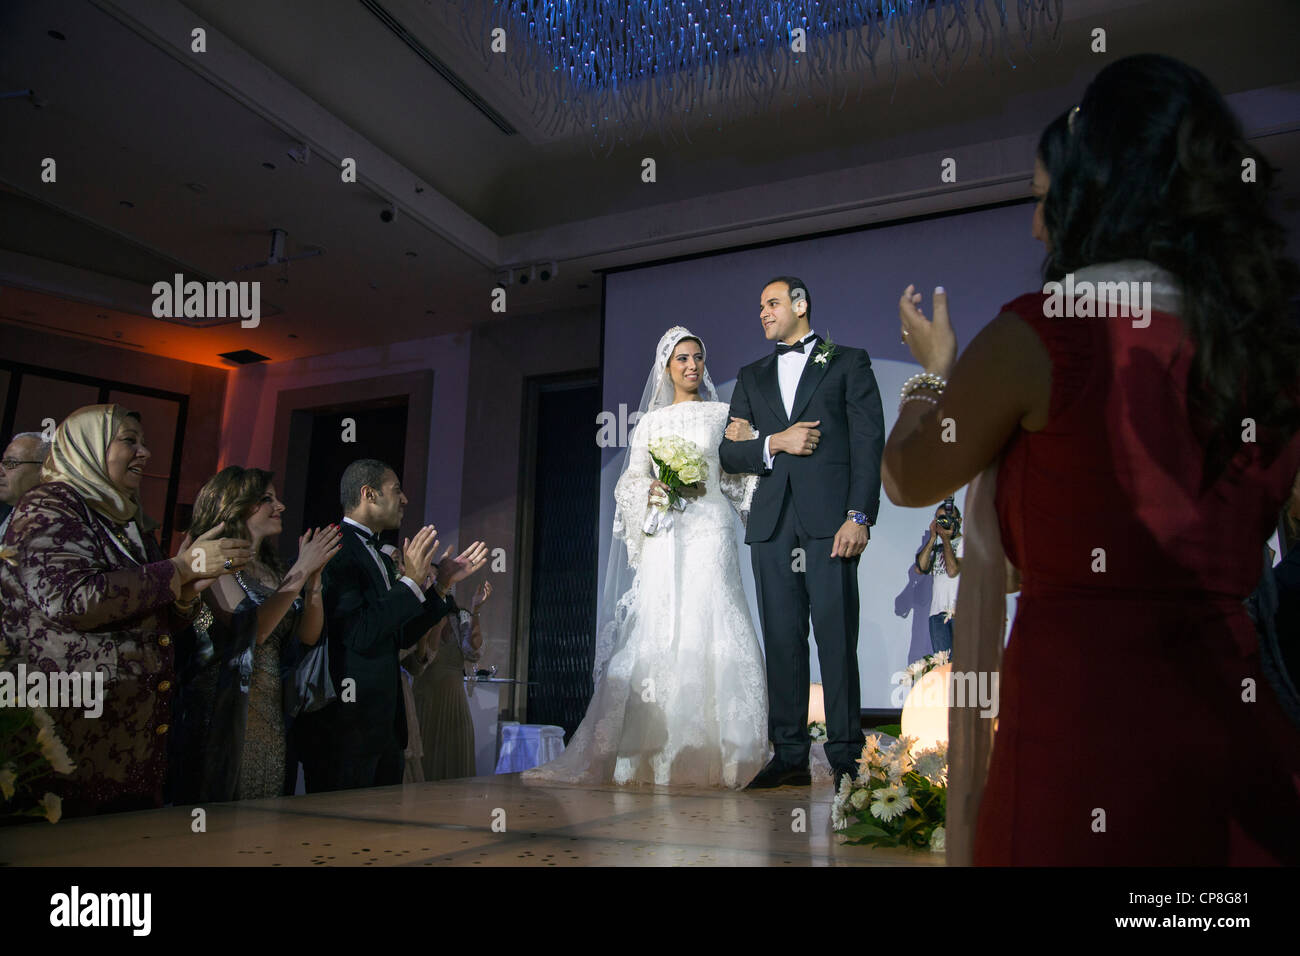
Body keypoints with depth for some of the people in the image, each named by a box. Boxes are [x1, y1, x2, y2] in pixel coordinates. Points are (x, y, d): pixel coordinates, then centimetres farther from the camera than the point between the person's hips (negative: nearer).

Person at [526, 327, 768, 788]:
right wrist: (659, 488, -8)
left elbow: (740, 475, 10)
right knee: (658, 633, -6)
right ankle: (655, 753, -2)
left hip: (709, 530, -1)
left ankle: (712, 753, -6)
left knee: (709, 628, -10)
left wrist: (702, 483, -8)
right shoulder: (650, 422, 16)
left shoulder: (722, 414, 14)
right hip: (665, 537, 1)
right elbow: (631, 482, 11)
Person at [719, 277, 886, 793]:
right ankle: (790, 757, 9)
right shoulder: (752, 377, 22)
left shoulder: (848, 363, 11)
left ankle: (846, 758, 2)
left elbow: (869, 442, 1)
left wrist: (859, 516, -10)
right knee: (782, 641, 3)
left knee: (837, 639, -6)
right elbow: (728, 451, 15)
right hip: (773, 524, 4)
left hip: (829, 521, -4)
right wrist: (773, 443, -4)